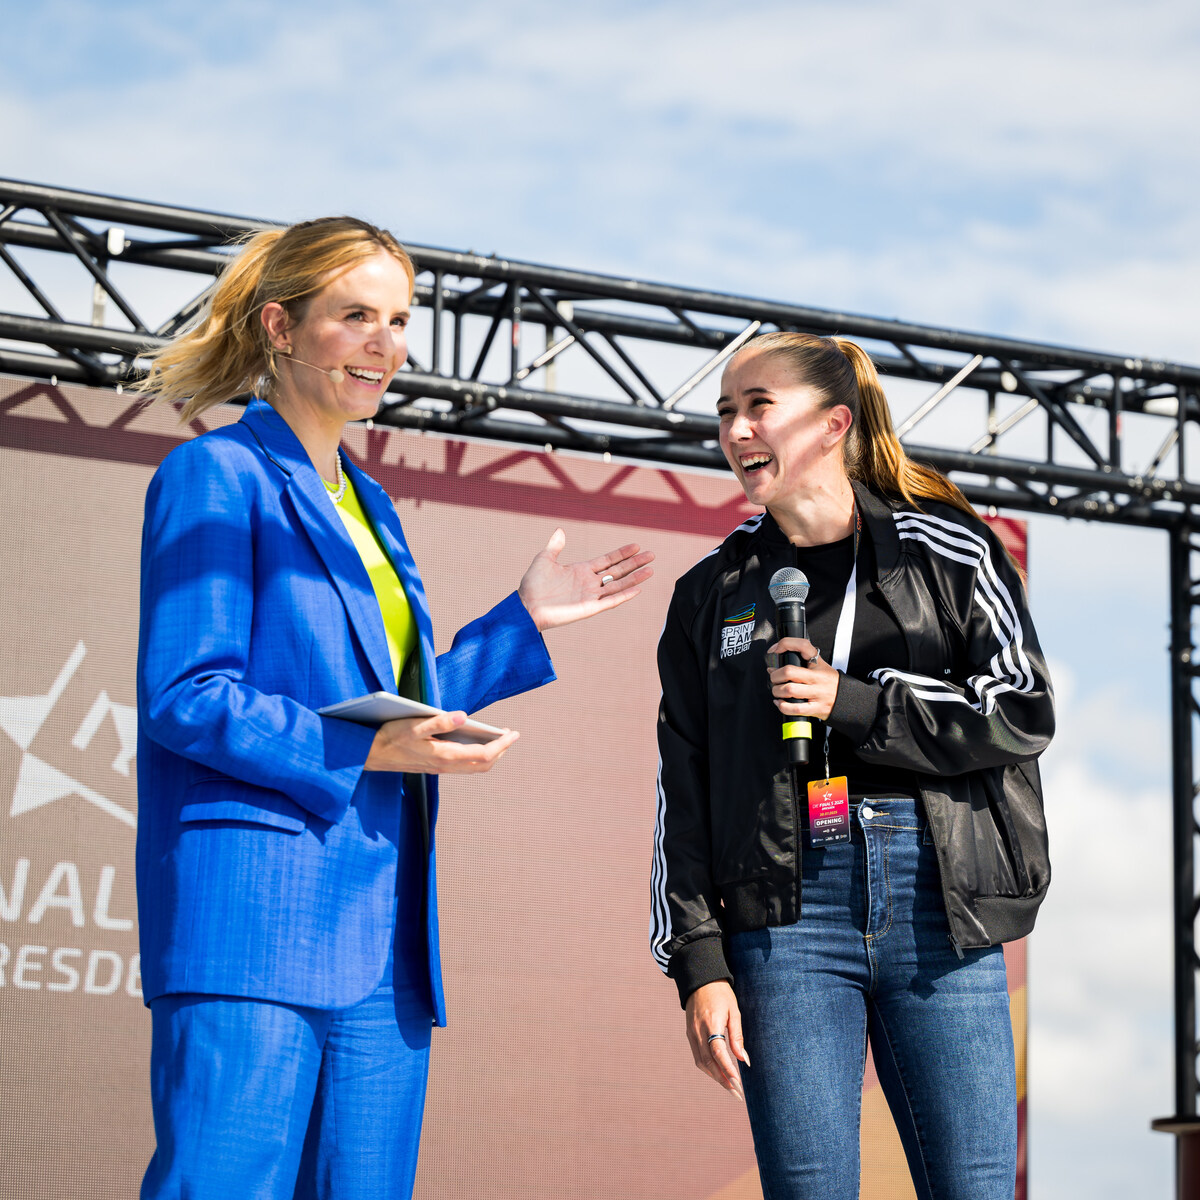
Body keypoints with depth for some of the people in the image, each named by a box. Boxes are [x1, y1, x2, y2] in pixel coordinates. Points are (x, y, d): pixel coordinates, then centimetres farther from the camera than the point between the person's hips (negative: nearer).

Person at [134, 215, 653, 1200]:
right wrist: (365, 751, -19)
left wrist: (524, 622, 25)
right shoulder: (216, 475, -2)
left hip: (379, 934, 8)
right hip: (253, 911, -8)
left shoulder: (367, 506, 23)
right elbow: (181, 697, -11)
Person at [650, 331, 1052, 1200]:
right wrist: (699, 964, 0)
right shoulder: (714, 594, 13)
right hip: (787, 919, 1)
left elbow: (1023, 714, 0)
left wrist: (854, 704, -9)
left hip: (941, 904, -1)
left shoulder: (947, 551, 8)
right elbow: (684, 795, 9)